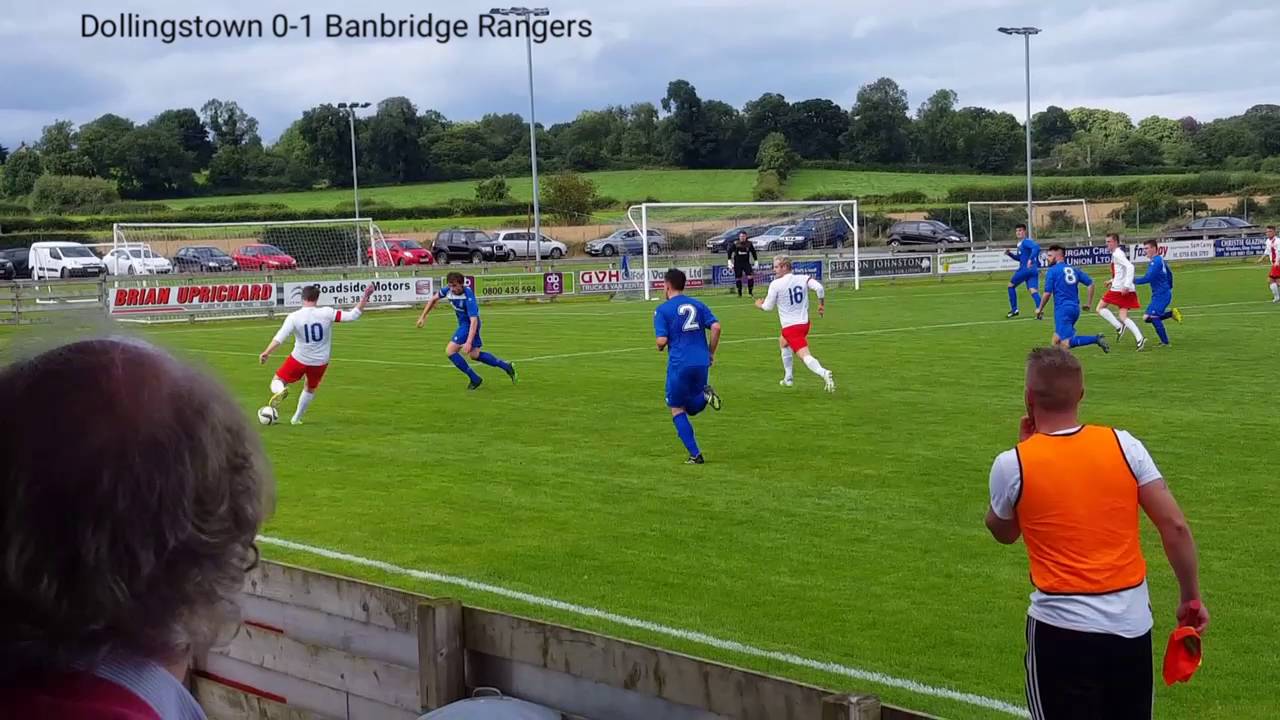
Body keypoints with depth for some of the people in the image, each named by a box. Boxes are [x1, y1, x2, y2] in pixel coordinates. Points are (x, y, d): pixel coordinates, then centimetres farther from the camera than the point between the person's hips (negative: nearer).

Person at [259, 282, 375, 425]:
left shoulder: (294, 317, -15)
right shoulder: (326, 313, -15)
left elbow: (279, 338, -18)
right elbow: (352, 316, -17)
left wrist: (266, 353, -10)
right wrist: (365, 297, -12)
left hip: (299, 359, -2)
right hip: (320, 361, 2)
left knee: (277, 380, 14)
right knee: (311, 389, 28)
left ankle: (280, 391, -22)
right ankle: (297, 418, 37)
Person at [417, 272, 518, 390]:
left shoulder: (468, 296, -31)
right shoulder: (448, 290, -11)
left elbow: (474, 320, -35)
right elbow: (434, 299, 9)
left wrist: (469, 342, -41)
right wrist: (423, 316, 8)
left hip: (469, 324, -8)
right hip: (463, 323, 8)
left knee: (450, 351, -13)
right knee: (474, 355, 16)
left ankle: (475, 379, -2)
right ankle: (506, 366, 29)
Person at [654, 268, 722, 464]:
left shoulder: (662, 310, -2)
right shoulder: (698, 304, 11)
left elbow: (662, 341, -11)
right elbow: (716, 327, -1)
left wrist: (660, 347, 13)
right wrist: (710, 353, 9)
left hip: (679, 365, -5)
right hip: (701, 363, 5)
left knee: (677, 410, 10)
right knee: (692, 408, 21)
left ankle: (695, 455, 0)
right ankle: (705, 395, -13)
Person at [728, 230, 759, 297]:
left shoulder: (749, 244, -1)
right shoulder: (735, 244, -6)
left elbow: (753, 252, 10)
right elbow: (730, 251, 2)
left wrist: (755, 261, 10)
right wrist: (730, 261, -1)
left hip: (746, 263, 0)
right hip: (737, 263, 0)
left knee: (750, 277, -14)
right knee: (738, 278, 3)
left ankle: (750, 292, -3)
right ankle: (739, 293, 16)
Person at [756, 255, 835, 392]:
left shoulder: (775, 284, -9)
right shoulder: (803, 279, 2)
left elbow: (768, 307, -2)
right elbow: (819, 288, -13)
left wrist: (759, 304, 21)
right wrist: (822, 305, 3)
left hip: (790, 326, -7)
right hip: (805, 323, 7)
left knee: (805, 356, -15)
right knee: (783, 343, 31)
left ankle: (824, 373, -40)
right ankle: (788, 378, 35)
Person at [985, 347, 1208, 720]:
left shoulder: (1013, 464, -8)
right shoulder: (1122, 444, -2)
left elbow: (1003, 533, 12)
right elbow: (1175, 526, -4)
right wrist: (1190, 598, 7)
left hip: (1062, 627, -3)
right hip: (1133, 622, 3)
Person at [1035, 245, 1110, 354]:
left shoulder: (1052, 271, -3)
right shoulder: (1074, 269, 15)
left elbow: (1047, 293, -7)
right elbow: (1090, 283, 9)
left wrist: (1039, 309, 6)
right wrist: (1089, 303, 16)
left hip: (1062, 309, -8)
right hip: (1075, 308, 8)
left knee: (1065, 343, -15)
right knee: (1057, 340, 19)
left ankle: (1096, 339, -28)